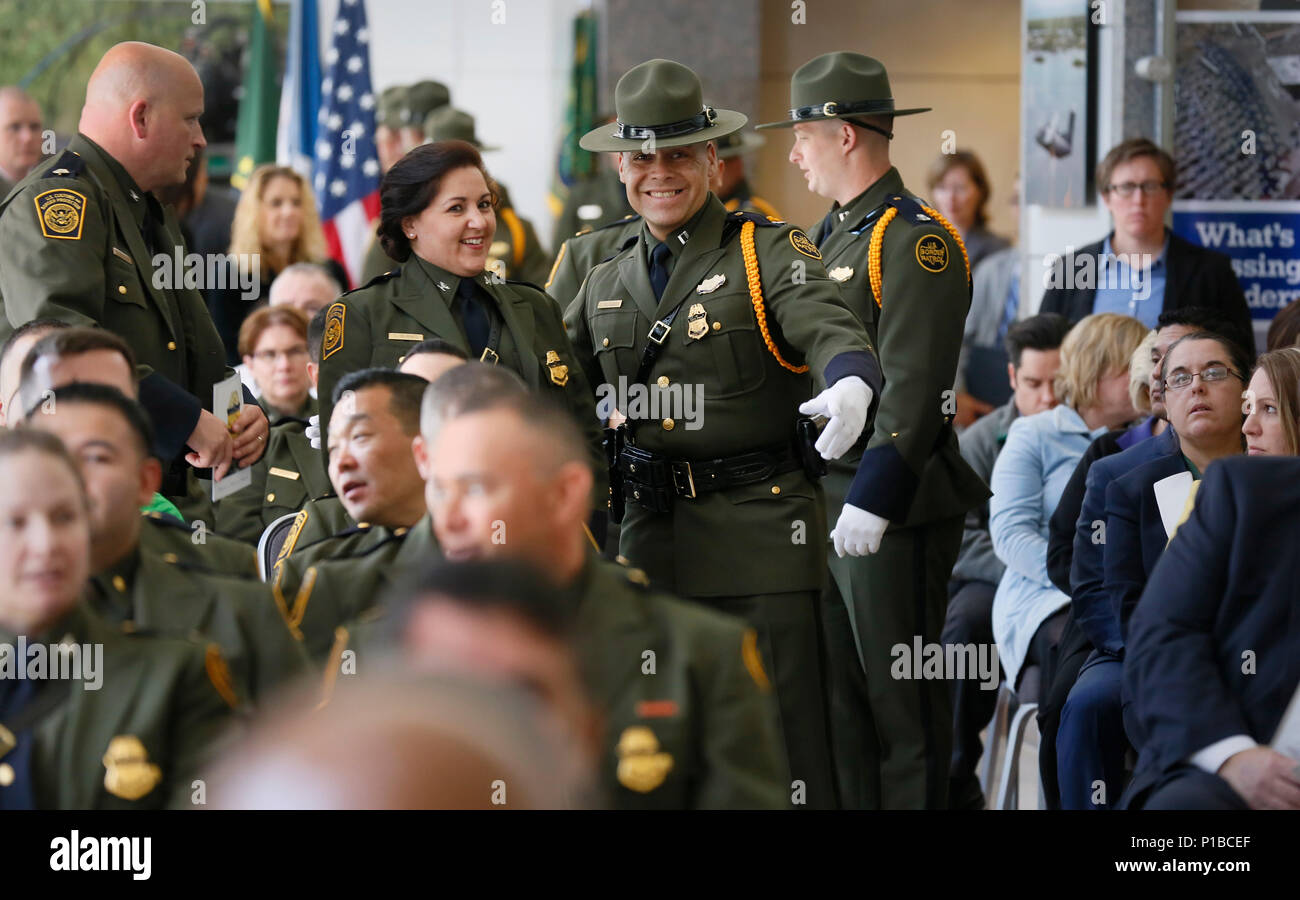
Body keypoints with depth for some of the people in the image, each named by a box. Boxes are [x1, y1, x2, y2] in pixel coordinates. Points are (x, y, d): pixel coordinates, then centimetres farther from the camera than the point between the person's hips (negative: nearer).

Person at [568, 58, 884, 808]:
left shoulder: (770, 253, -2)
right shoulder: (607, 285, 16)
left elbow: (830, 329, -20)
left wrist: (850, 385, -42)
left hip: (759, 529, -5)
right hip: (651, 535, 6)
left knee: (783, 741, -7)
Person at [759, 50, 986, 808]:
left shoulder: (916, 241, -14)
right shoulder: (832, 236, 16)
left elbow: (913, 388, -20)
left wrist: (873, 501, -24)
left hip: (895, 512, -9)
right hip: (822, 502, 9)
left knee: (901, 693, -3)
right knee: (838, 691, 12)